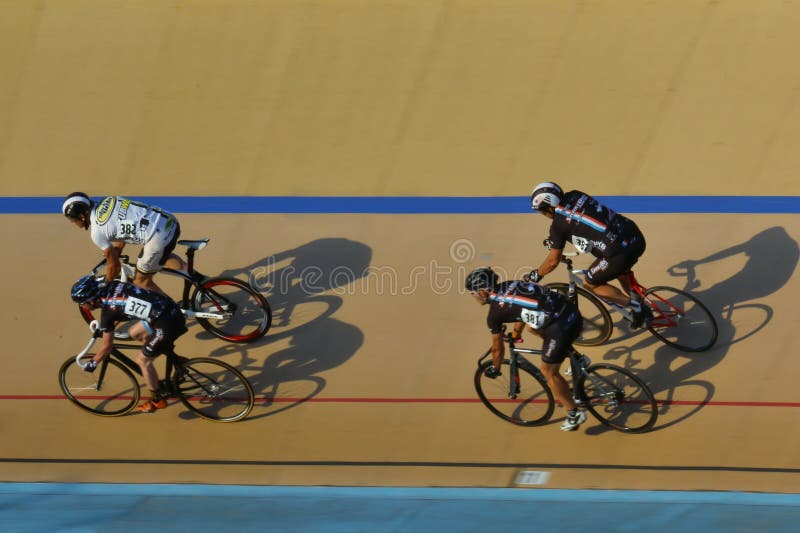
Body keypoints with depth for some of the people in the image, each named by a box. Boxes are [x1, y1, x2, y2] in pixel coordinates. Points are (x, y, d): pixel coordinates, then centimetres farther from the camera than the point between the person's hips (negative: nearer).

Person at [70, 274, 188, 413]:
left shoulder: (107, 310, -8)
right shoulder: (113, 285, 11)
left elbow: (107, 346, 0)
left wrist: (92, 364, 16)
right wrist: (104, 328, 39)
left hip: (167, 323, -8)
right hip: (172, 307, 8)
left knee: (143, 359, 9)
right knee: (135, 333, 23)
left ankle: (157, 400, 21)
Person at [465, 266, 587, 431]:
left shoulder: (494, 314, 0)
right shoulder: (510, 286, 19)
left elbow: (497, 347, 12)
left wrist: (495, 369, 31)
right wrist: (516, 334, 55)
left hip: (562, 327, -8)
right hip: (573, 311, 8)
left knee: (549, 372, 11)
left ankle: (574, 414, 16)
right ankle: (571, 353, 30)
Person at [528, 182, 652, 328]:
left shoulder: (558, 224, -6)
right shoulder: (576, 196, 12)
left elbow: (553, 261, 5)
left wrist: (536, 275, 22)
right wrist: (554, 240, 42)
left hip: (620, 252, -8)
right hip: (638, 238, 8)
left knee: (590, 284, 15)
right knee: (621, 271, 38)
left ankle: (635, 306, 9)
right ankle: (644, 309, 38)